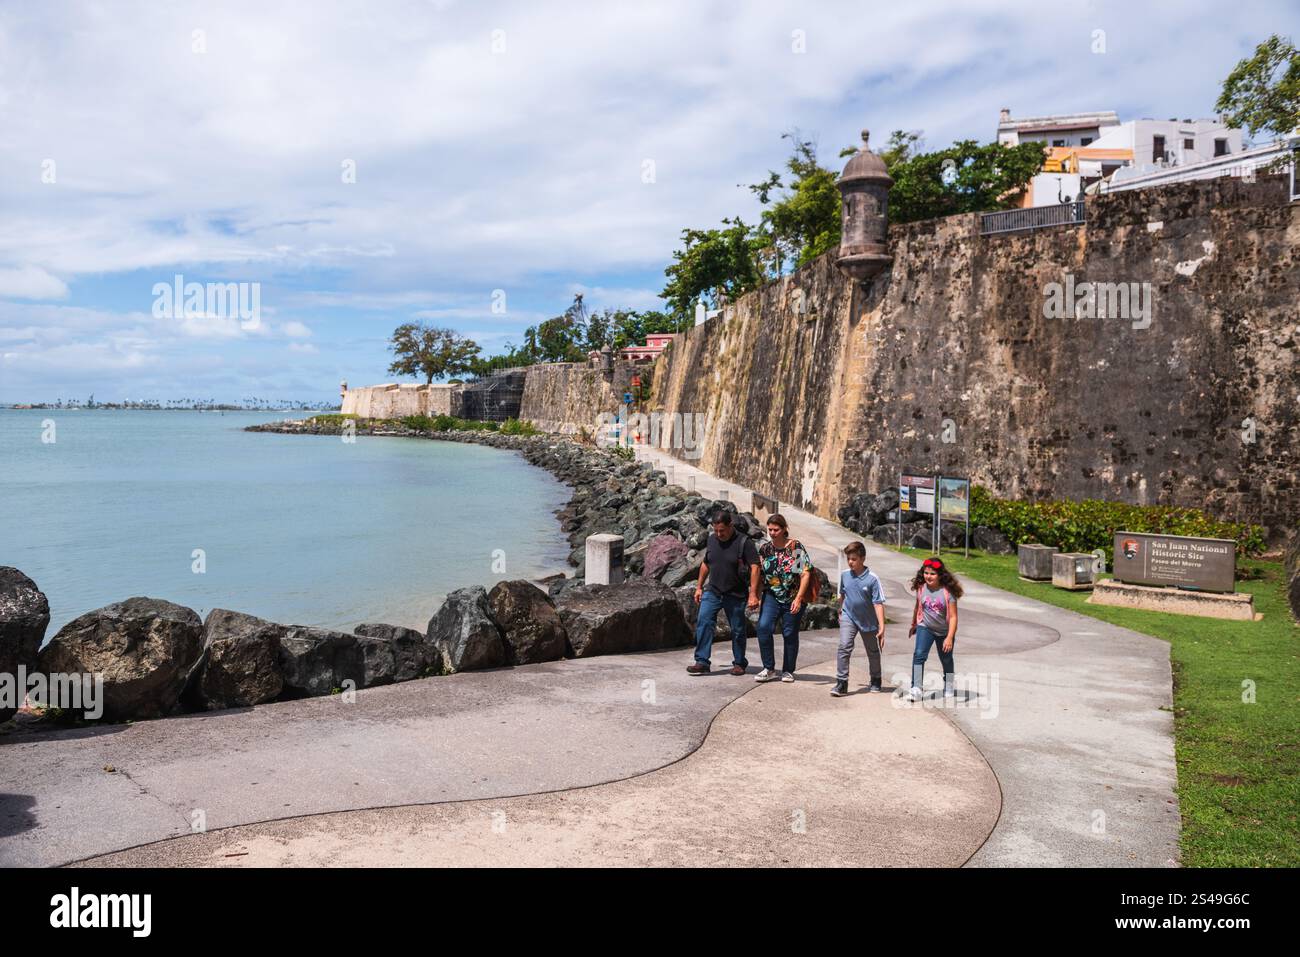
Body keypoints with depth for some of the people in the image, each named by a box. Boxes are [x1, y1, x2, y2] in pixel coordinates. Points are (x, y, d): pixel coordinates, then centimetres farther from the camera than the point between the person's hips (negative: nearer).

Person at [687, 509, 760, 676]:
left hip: (735, 595, -3)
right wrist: (699, 587, 16)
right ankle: (702, 662, -9)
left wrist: (753, 594, -19)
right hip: (712, 592, 3)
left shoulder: (743, 542, -11)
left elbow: (755, 567, -14)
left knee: (737, 630, 7)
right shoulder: (712, 539, 5)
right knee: (703, 623, -12)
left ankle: (739, 663, 24)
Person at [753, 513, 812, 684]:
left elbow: (805, 574, -12)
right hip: (772, 596, 2)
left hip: (794, 599, -2)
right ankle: (769, 669, -6)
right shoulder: (764, 548, 3)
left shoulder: (796, 547, -9)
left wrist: (798, 598, -18)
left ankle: (788, 671, 23)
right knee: (763, 627, -17)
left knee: (790, 634, 6)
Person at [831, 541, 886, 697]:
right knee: (844, 646, -18)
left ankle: (875, 680, 38)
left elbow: (878, 603, -18)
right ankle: (841, 682, -15)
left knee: (872, 652, 17)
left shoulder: (872, 579, -19)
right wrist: (840, 611, 23)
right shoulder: (844, 575, -7)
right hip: (848, 617, 1)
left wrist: (882, 627, -20)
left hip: (868, 620, -1)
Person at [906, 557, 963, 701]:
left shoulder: (948, 592, -21)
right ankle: (916, 689, -23)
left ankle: (948, 686, 44)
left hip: (944, 631, -1)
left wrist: (950, 637, -26)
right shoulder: (921, 588, -10)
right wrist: (913, 625, 21)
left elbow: (953, 616, -20)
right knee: (919, 654, -20)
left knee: (946, 659, 19)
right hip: (925, 628, 1)